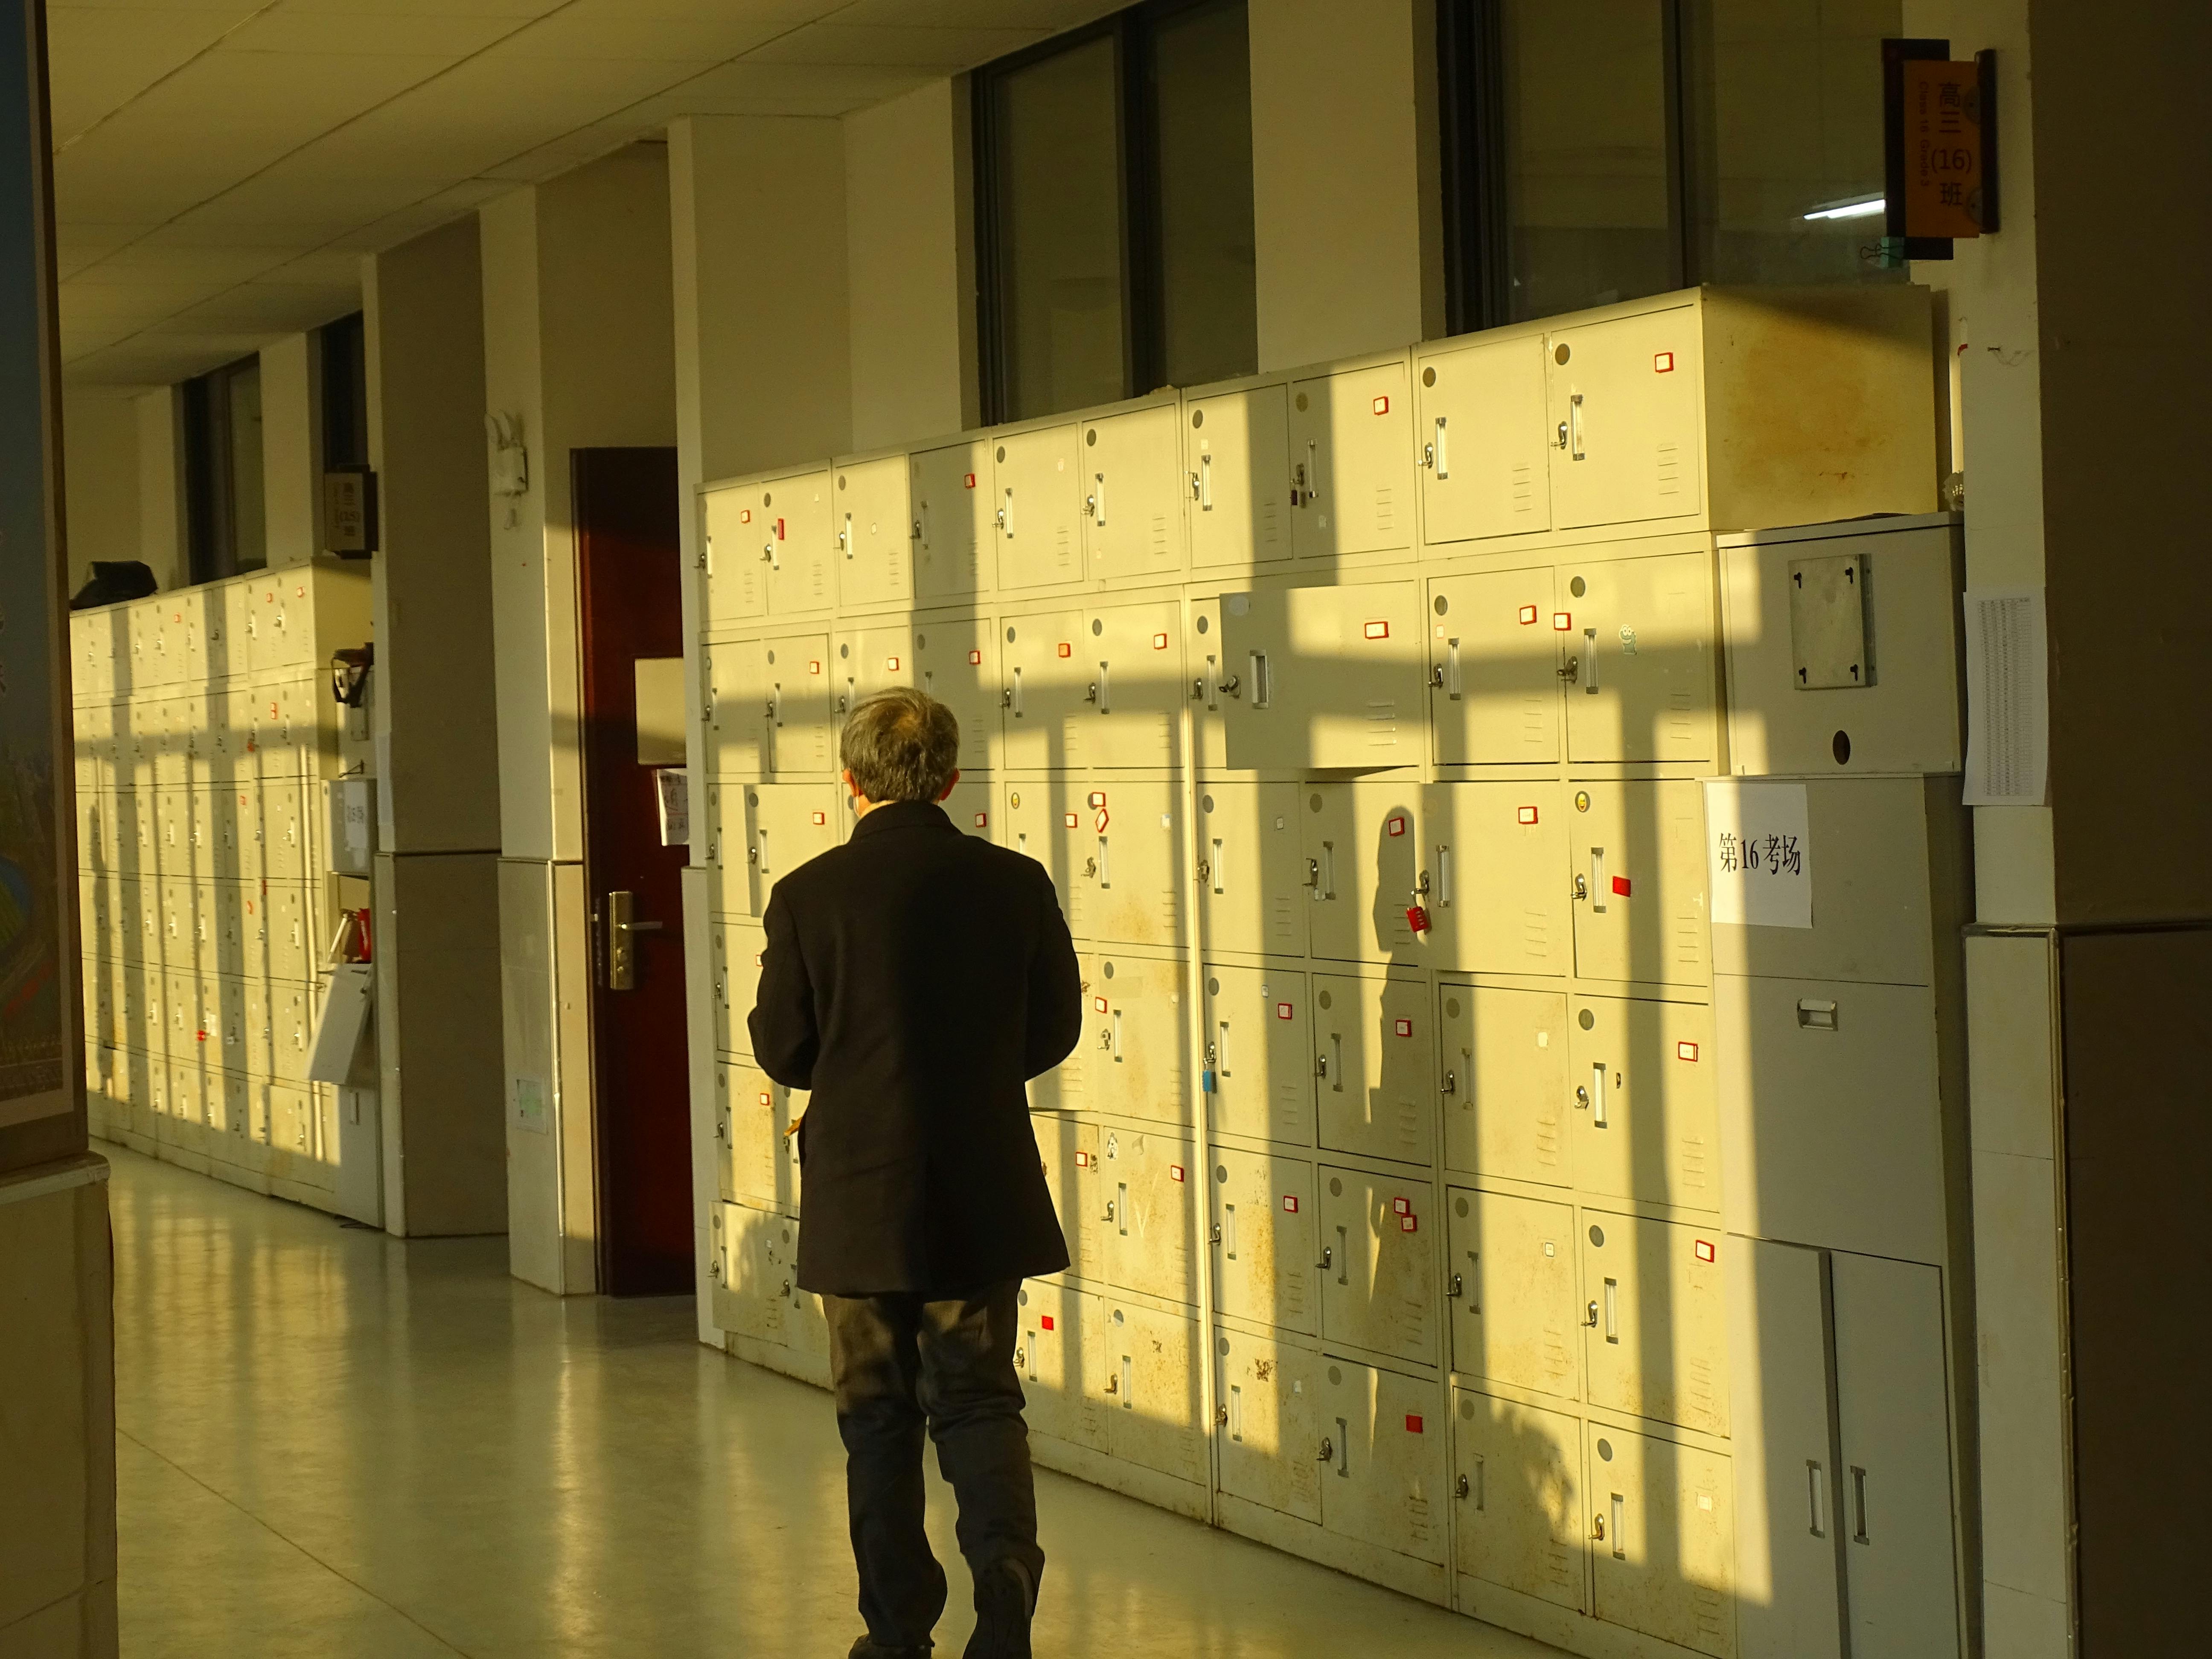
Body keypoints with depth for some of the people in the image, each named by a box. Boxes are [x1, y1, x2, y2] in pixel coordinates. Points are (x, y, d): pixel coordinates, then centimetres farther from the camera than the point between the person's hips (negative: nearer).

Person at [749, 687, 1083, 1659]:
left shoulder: (809, 896, -10)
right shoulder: (1016, 885, -5)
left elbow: (782, 1051, -3)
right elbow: (1055, 1030, 4)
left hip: (859, 1198, -1)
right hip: (984, 1195, 1)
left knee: (878, 1413, 12)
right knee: (979, 1397, 12)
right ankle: (1004, 1552, -12)